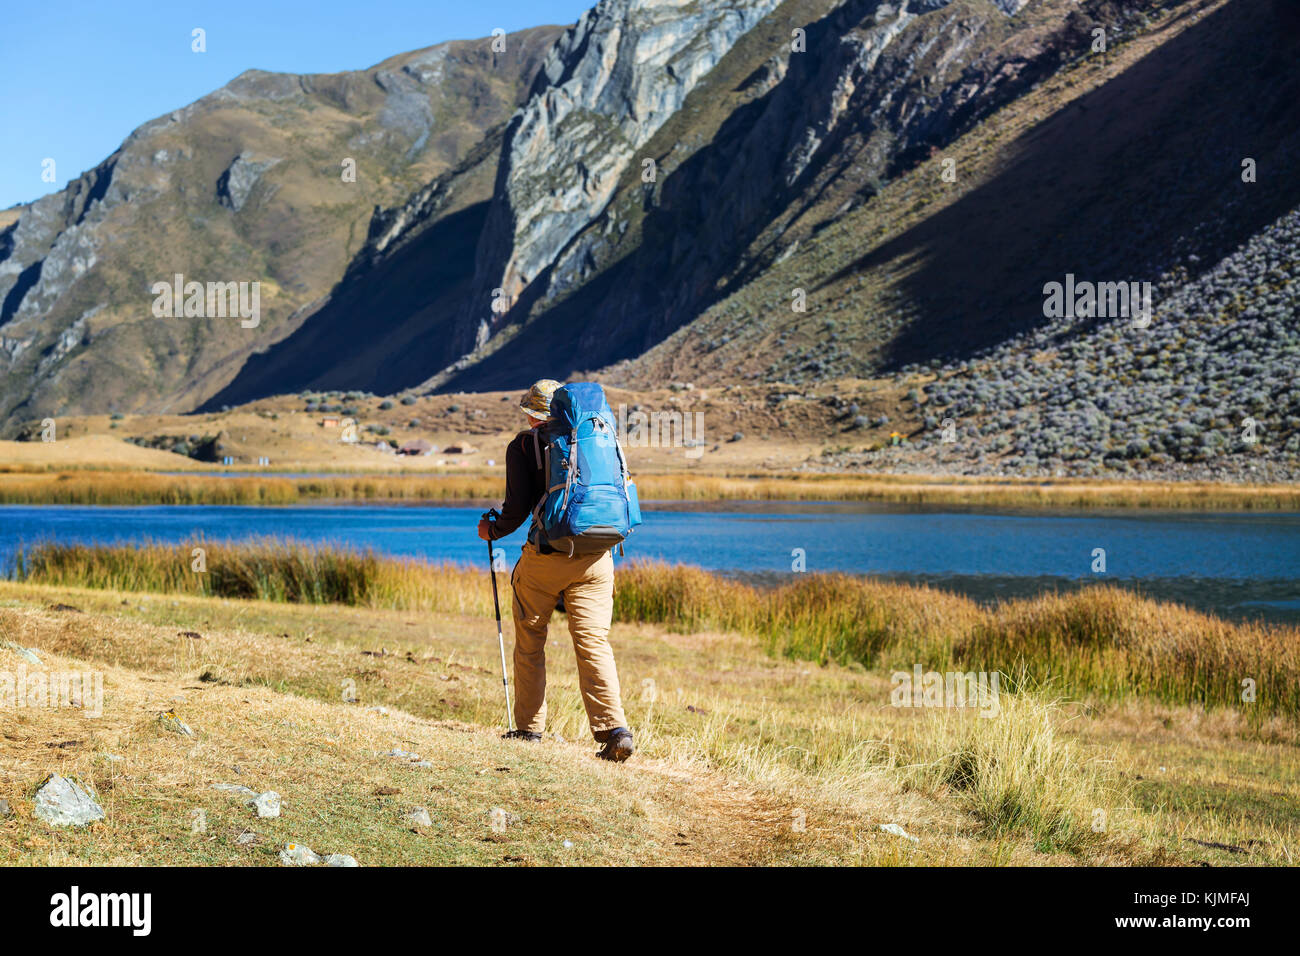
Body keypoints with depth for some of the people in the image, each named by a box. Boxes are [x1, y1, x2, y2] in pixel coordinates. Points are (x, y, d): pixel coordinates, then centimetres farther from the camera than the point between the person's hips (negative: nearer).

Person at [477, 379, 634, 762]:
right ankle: (614, 728, -17)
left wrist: (492, 530, 15)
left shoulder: (523, 445, 1)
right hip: (596, 557, 3)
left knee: (529, 642, 14)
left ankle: (528, 727, 19)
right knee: (593, 642, -1)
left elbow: (518, 508, -5)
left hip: (545, 556, -3)